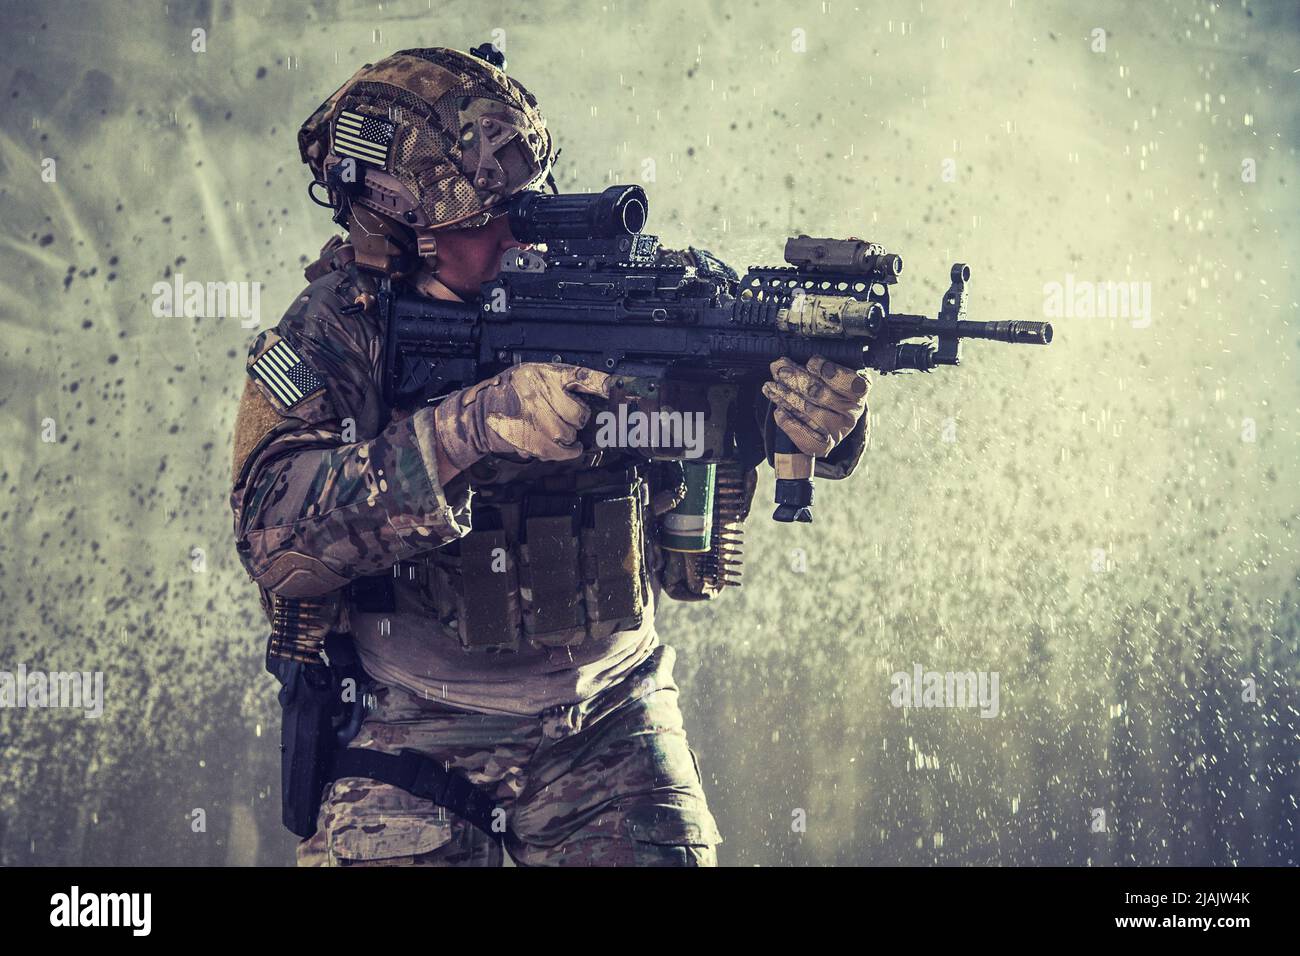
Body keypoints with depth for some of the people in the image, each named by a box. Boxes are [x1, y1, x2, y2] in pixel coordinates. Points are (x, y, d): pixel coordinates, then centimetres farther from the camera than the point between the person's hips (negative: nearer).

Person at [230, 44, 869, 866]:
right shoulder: (333, 332, -9)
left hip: (607, 719, 2)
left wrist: (820, 422, -27)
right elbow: (277, 534, -25)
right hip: (412, 733, -1)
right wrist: (474, 424, -34)